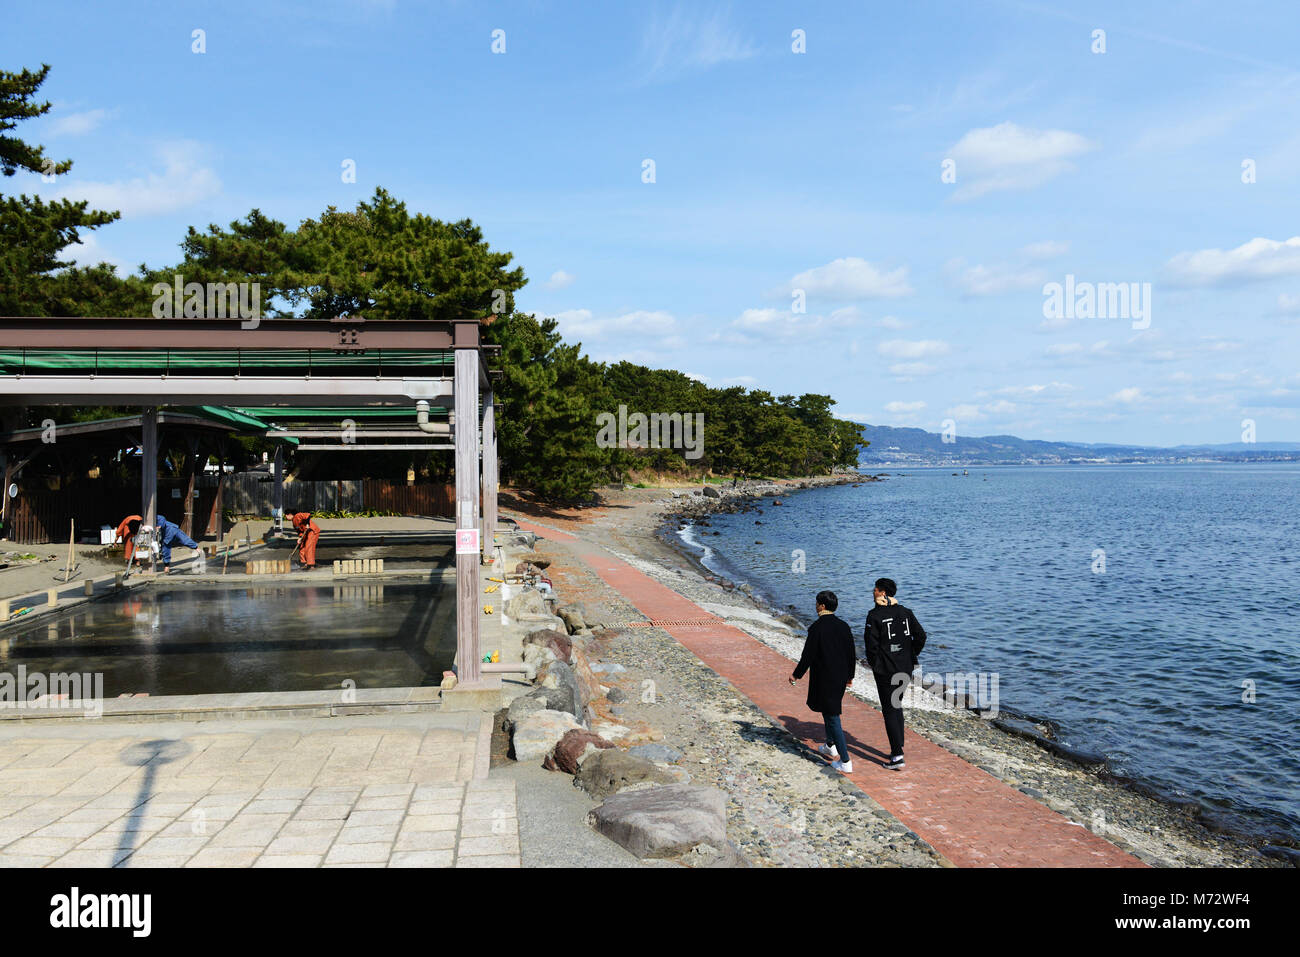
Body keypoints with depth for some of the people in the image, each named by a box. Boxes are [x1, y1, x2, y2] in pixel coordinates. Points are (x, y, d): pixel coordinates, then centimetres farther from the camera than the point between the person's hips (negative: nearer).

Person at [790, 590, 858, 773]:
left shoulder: (817, 627, -17)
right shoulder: (844, 626, 2)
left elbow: (808, 655, -16)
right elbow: (851, 654, 9)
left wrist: (797, 675, -3)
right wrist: (850, 675, 23)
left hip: (824, 679, -7)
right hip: (840, 678, 7)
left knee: (832, 716, -1)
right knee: (831, 711, 27)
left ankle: (845, 762, -1)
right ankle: (831, 746, 42)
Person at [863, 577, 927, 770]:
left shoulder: (874, 615, -12)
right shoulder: (906, 612, 5)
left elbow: (871, 643, -15)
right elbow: (920, 636, 3)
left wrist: (873, 662, 1)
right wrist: (912, 657, 13)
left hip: (885, 670, -6)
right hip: (905, 669, 6)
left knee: (889, 711, -1)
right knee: (897, 706, 21)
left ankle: (897, 757, -3)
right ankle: (898, 748, 26)